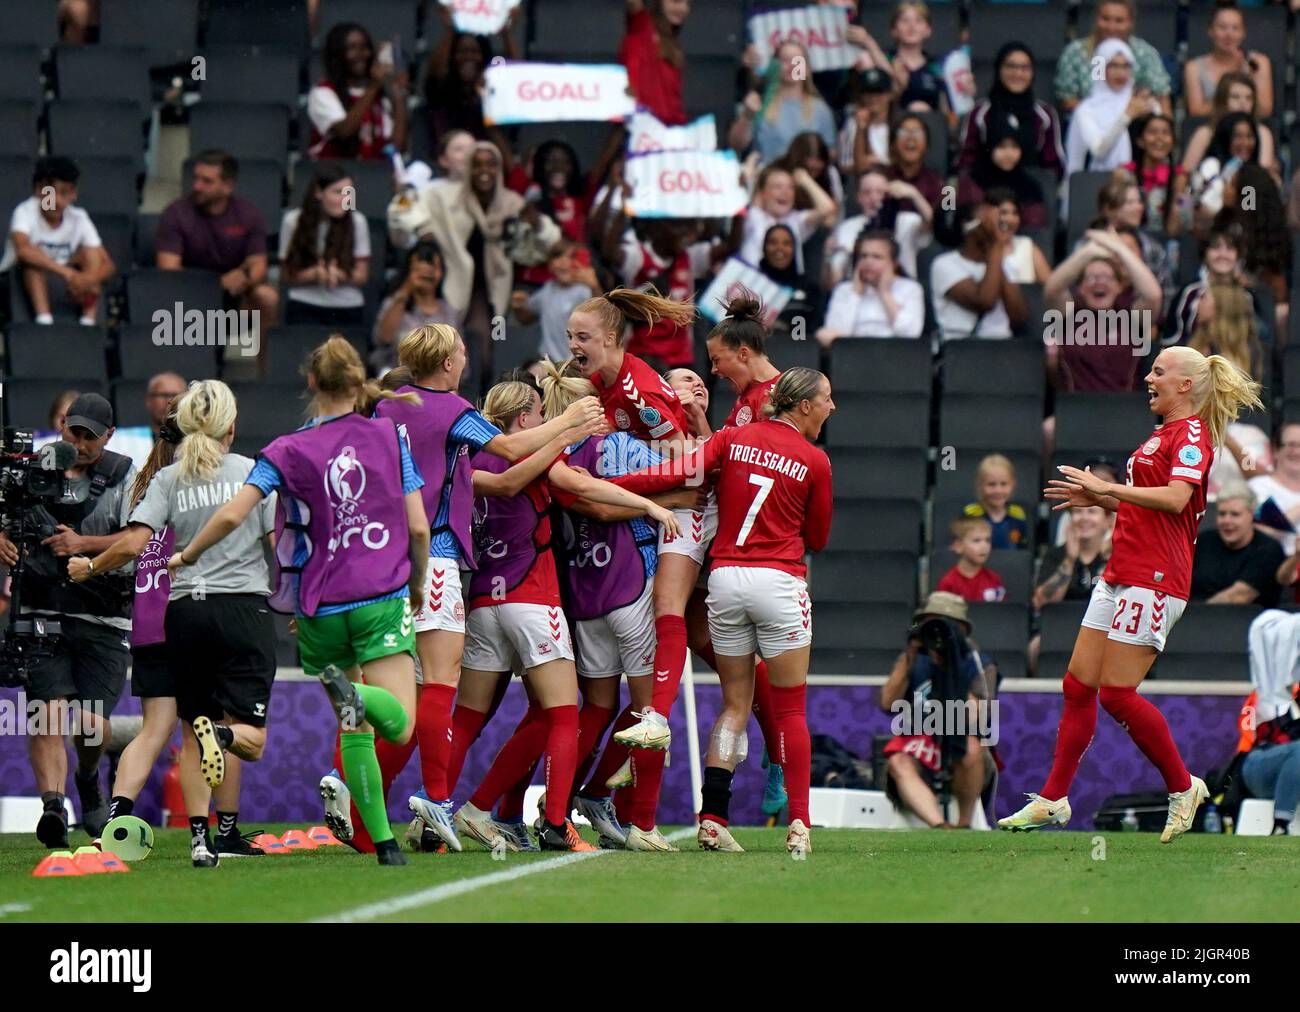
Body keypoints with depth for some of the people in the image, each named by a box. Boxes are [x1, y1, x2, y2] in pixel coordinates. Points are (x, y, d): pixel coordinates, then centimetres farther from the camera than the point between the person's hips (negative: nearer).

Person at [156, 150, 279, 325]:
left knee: (267, 296, -28)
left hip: (234, 294, 2)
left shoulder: (249, 214, -2)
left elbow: (257, 266, -4)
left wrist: (243, 276, -29)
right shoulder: (175, 213, -9)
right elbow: (168, 268, -16)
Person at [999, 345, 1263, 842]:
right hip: (1122, 575, 10)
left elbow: (1175, 499, -24)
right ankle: (1053, 800, 10)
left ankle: (1183, 787, 4)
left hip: (1154, 579, -10)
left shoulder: (1192, 433, -9)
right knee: (1078, 685, 7)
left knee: (1116, 693, -10)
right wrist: (1095, 499, 19)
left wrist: (1109, 488, -19)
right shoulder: (1163, 433, 20)